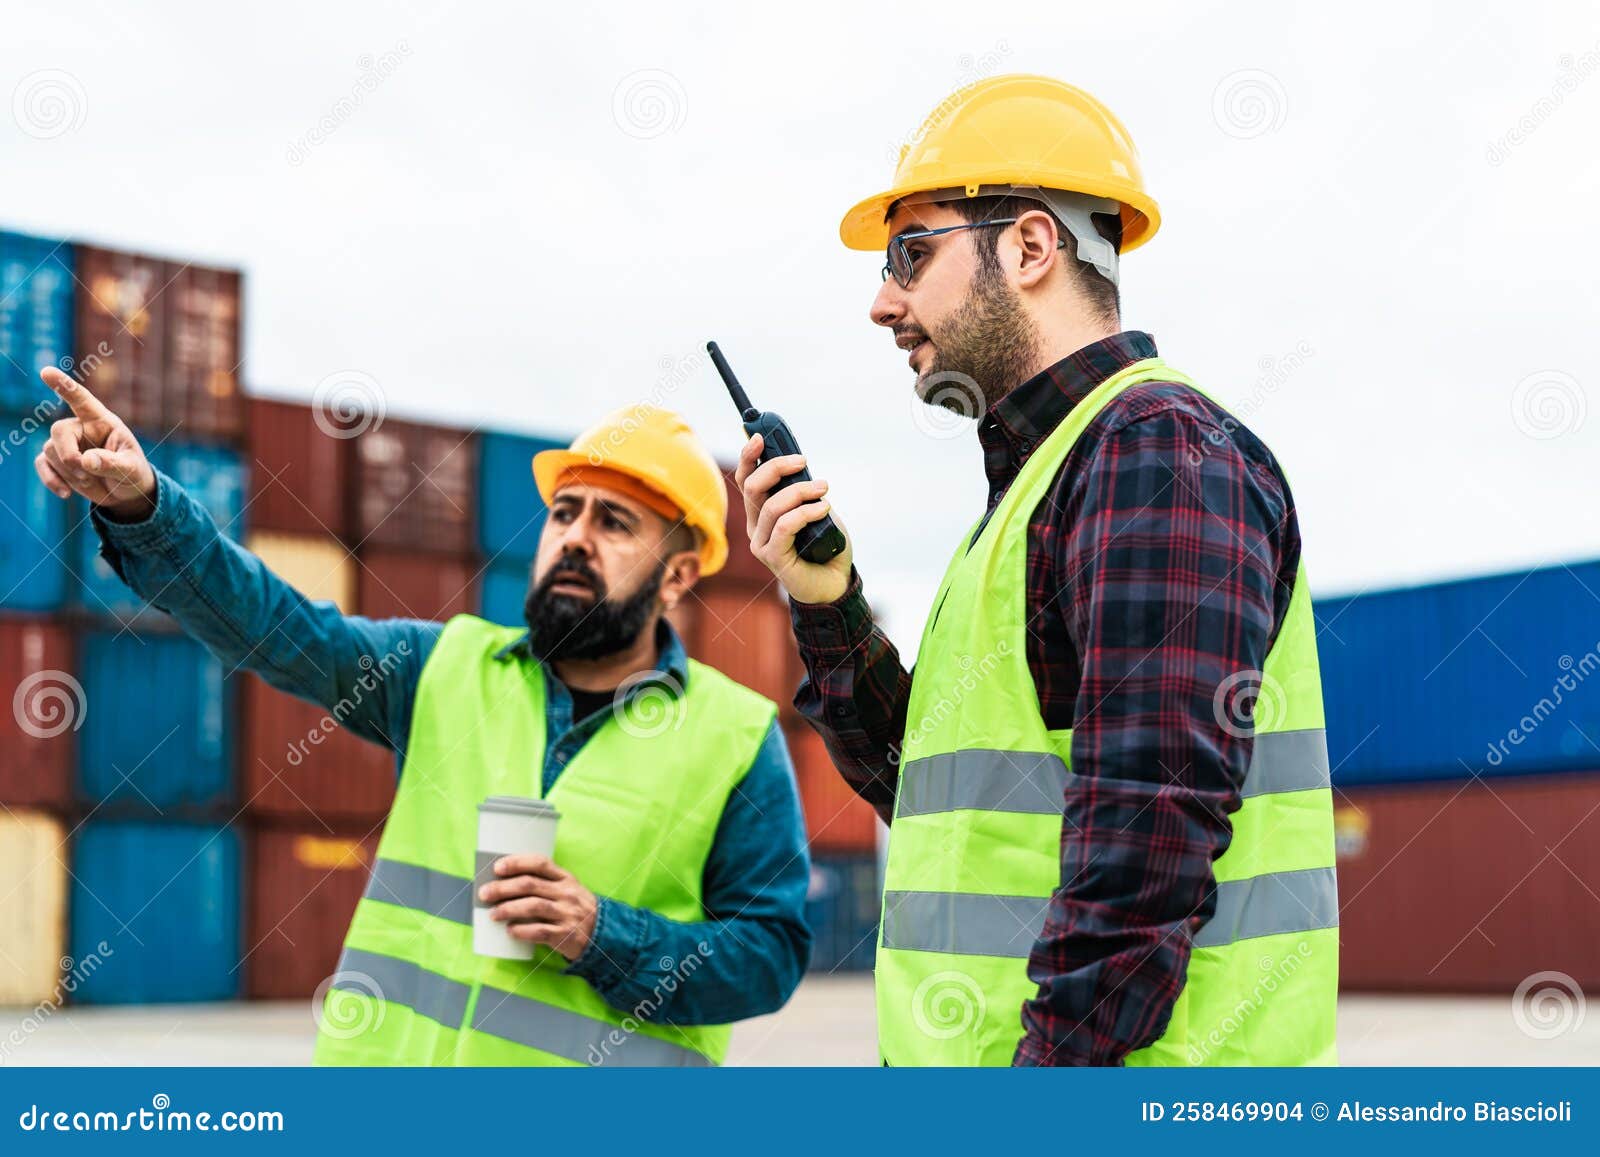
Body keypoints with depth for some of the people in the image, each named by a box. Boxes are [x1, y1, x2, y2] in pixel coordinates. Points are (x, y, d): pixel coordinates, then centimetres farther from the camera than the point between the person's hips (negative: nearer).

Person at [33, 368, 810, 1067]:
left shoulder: (735, 739, 0)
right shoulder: (447, 669, 7)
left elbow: (770, 954, -1)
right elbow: (270, 623, -3)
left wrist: (601, 936, -15)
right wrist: (141, 504, -18)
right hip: (393, 1053, 3)